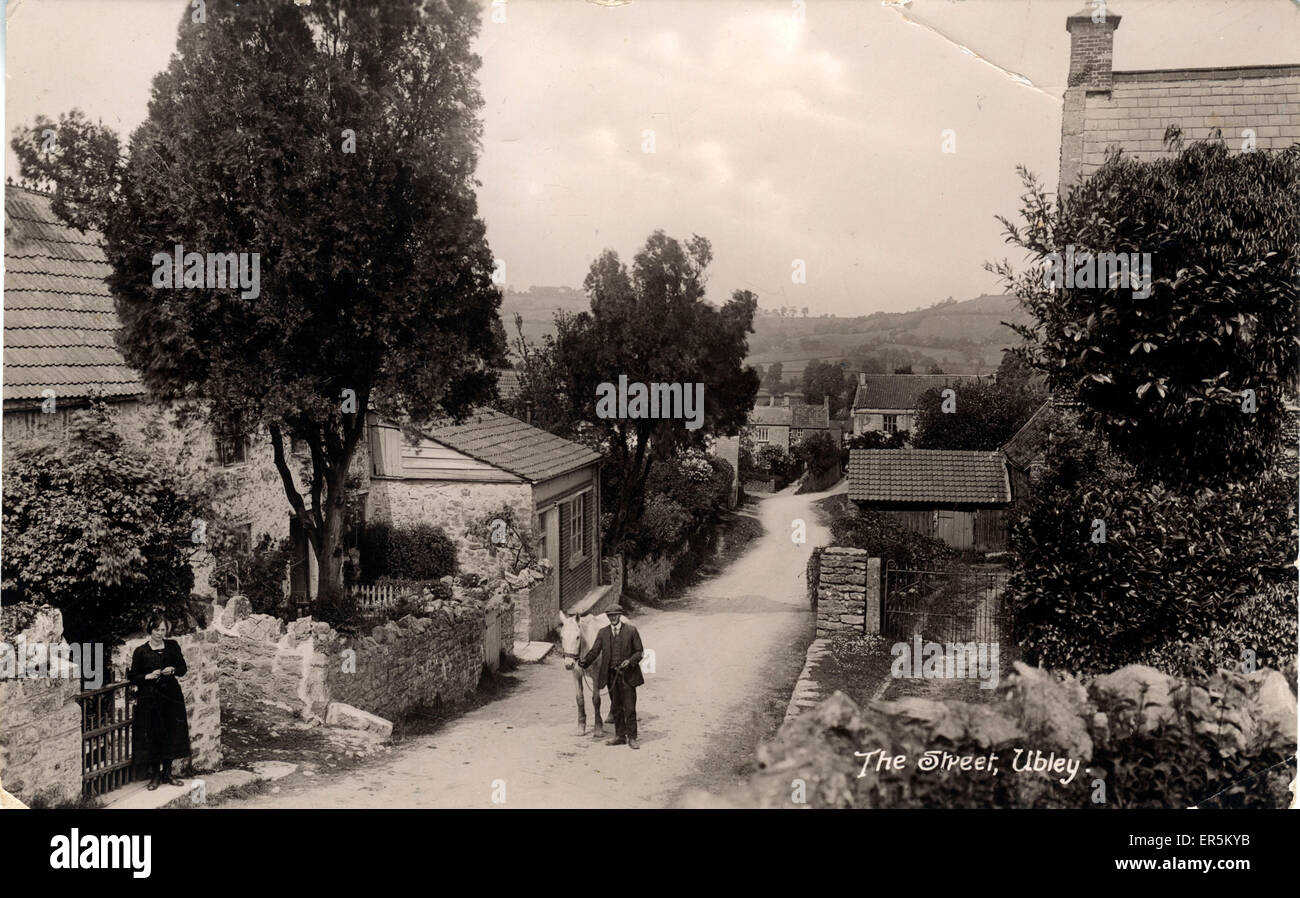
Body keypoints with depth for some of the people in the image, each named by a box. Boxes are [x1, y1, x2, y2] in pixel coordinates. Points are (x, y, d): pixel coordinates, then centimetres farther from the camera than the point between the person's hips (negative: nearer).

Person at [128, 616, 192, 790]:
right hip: (149, 698, -2)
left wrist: (173, 670, -9)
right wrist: (148, 676, -15)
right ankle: (155, 775, 12)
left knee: (171, 735, 4)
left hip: (171, 695, 2)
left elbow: (183, 668, 11)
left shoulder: (172, 646, 5)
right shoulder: (141, 651, -2)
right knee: (152, 736, -1)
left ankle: (167, 774, 17)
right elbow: (132, 676, 1)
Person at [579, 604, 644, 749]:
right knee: (616, 707, 12)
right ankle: (620, 736, 23)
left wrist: (630, 661, -19)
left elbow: (639, 651, -1)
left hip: (627, 674, -3)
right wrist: (585, 661, -17)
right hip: (611, 675, 4)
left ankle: (632, 738, 7)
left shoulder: (631, 630, -3)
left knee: (629, 708, -2)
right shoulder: (603, 632, 6)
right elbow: (595, 650, 1)